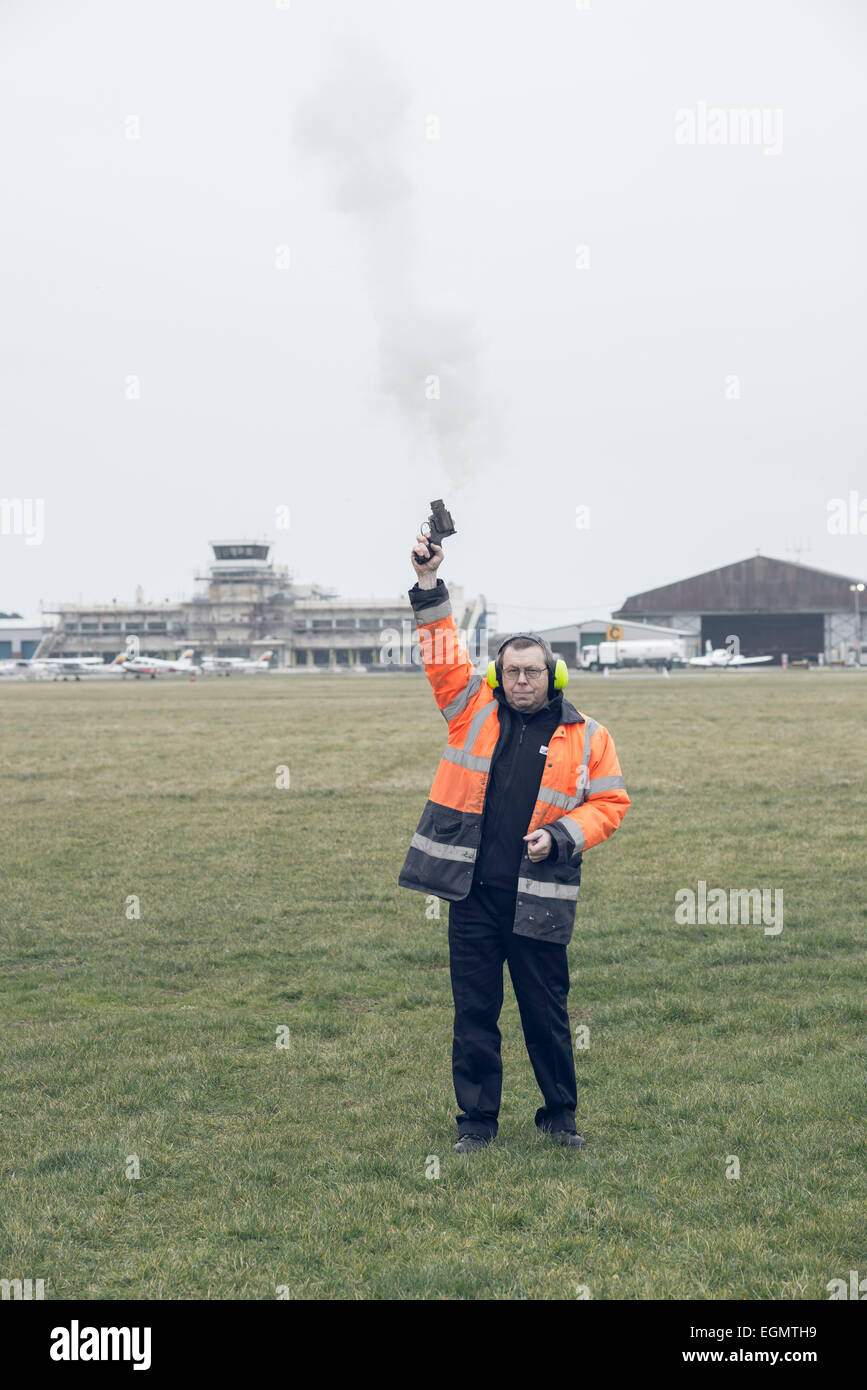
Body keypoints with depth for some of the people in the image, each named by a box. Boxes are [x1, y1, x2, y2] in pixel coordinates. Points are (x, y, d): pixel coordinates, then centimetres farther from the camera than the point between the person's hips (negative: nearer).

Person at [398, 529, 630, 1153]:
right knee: (475, 1012, 7)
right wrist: (429, 587, -7)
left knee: (547, 1013, 8)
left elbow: (609, 804, 3)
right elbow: (443, 656, 3)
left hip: (539, 900, -1)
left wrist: (559, 836, -12)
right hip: (472, 893, 1)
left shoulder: (587, 737, 2)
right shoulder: (475, 711, 6)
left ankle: (560, 1115, 24)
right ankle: (477, 1121, 18)